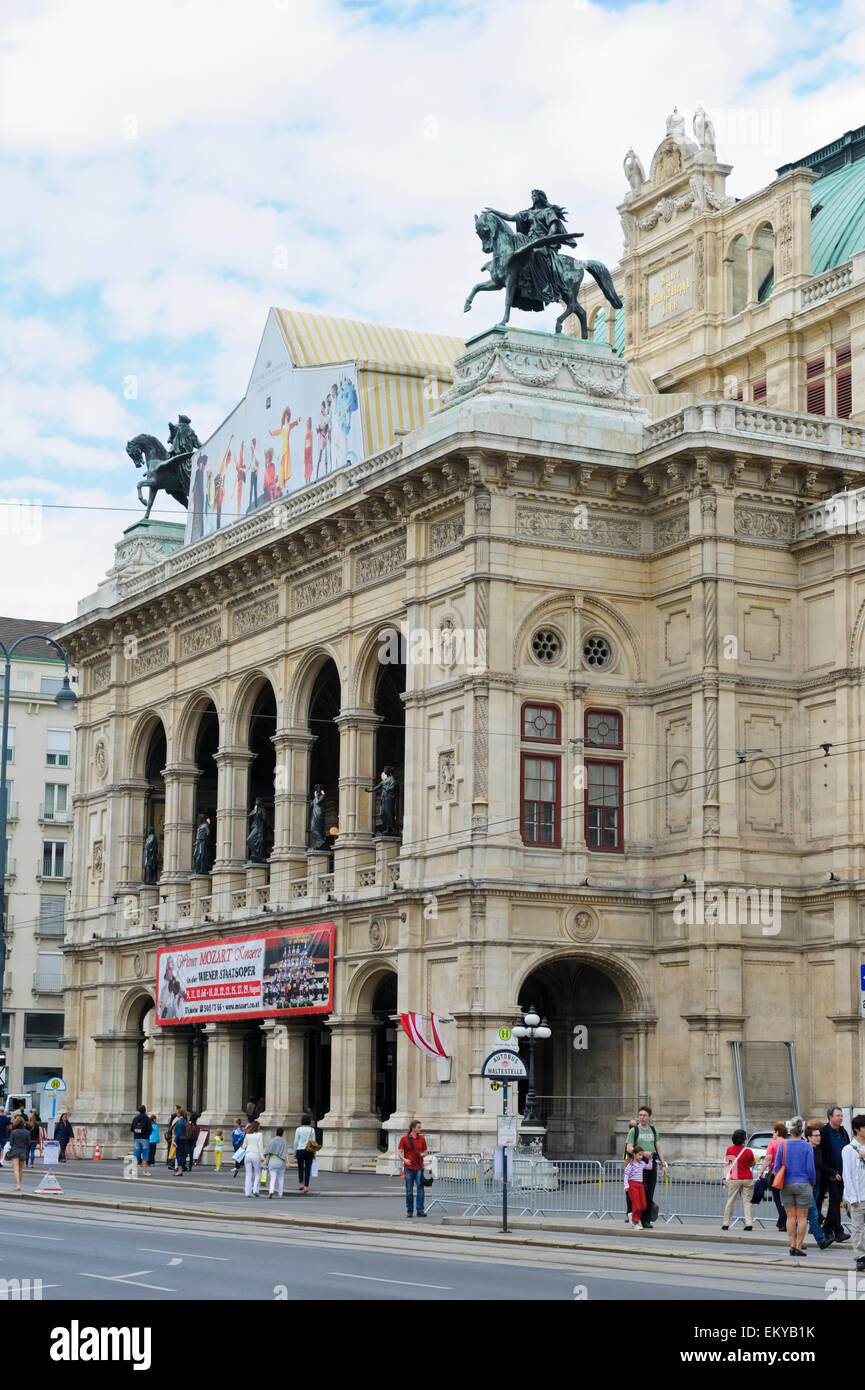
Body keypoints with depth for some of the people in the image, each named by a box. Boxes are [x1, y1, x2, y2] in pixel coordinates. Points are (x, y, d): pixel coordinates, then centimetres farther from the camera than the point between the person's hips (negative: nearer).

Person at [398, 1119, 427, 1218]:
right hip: (408, 1168, -1)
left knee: (420, 1188, -9)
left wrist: (422, 1154, -8)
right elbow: (400, 1152, 1)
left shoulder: (422, 1139, 6)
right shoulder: (404, 1139, 0)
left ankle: (420, 1210, -6)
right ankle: (409, 1211, 14)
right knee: (409, 1191, 4)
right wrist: (404, 1160, -17)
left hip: (419, 1167, 1)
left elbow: (425, 1151, 15)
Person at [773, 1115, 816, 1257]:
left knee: (791, 1217, 9)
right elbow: (810, 1168, -8)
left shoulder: (783, 1145, -2)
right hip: (803, 1185, -2)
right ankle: (798, 1247, 1)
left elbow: (776, 1166, 0)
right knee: (802, 1217, 4)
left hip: (786, 1185, 2)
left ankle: (792, 1245, 6)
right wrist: (813, 1183, 8)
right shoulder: (807, 1146, -7)